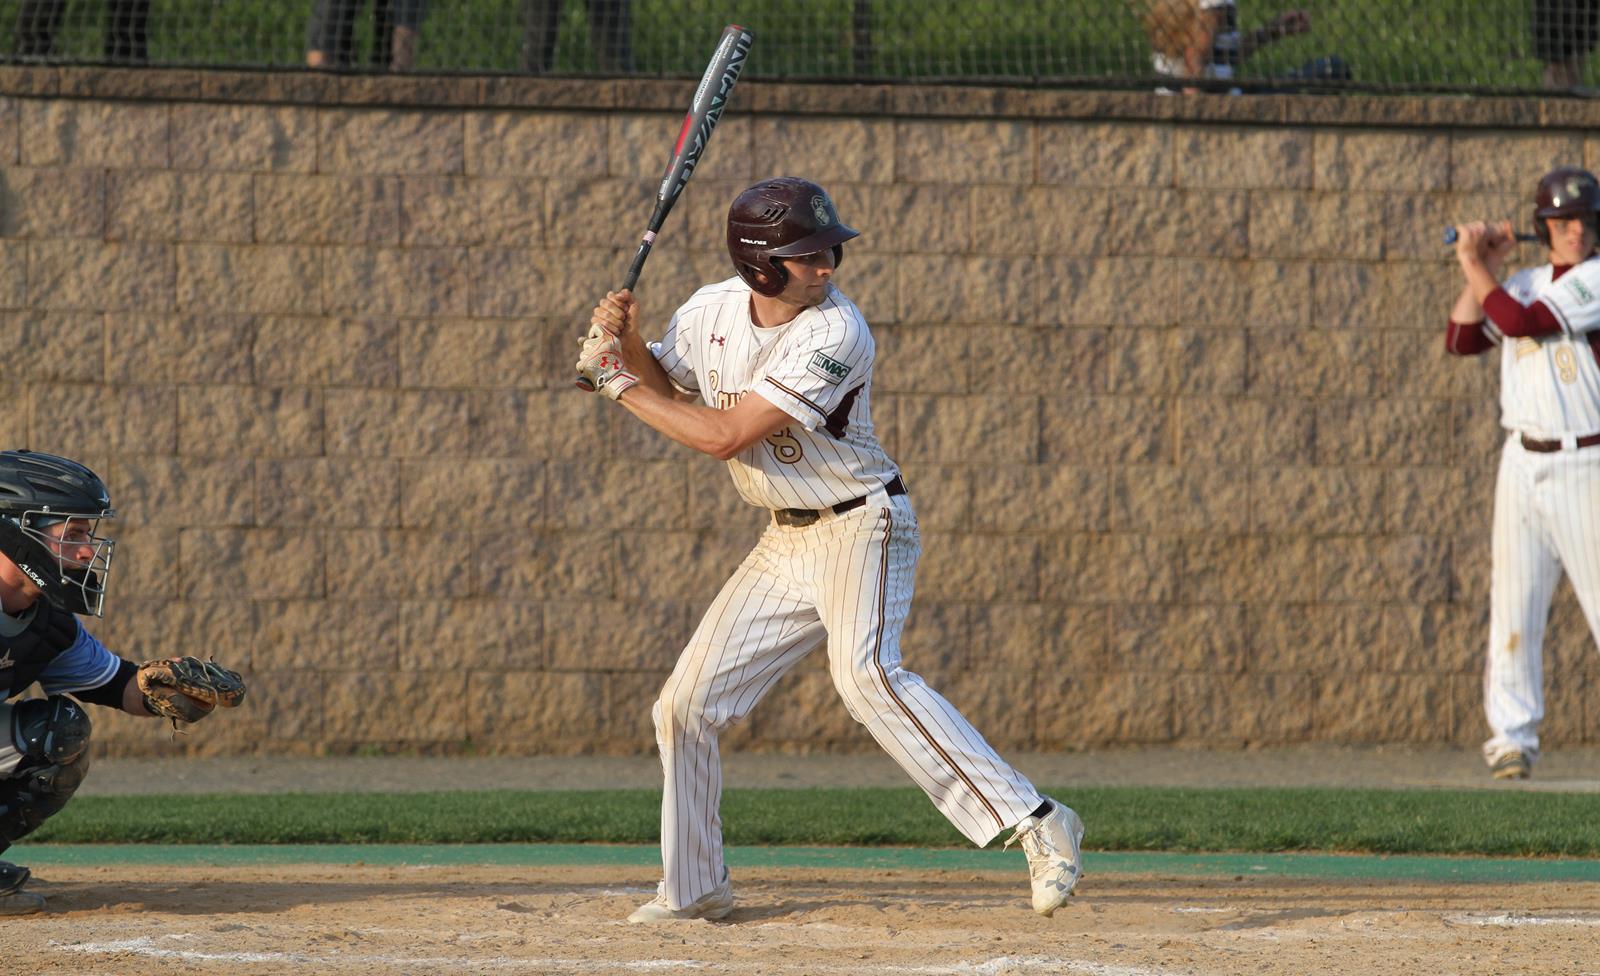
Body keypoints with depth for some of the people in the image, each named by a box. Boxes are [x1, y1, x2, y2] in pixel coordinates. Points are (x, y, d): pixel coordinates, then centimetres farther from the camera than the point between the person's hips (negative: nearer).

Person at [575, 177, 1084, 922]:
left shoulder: (834, 335, -23)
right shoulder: (711, 311, -1)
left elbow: (723, 437, -25)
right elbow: (666, 389, 18)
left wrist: (617, 382, -17)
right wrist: (628, 343, -4)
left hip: (862, 524, -7)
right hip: (787, 543, 8)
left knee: (866, 672, -32)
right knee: (688, 702, 6)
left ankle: (1033, 823, -35)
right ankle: (693, 889, 23)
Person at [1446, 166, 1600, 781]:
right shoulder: (1526, 283, 12)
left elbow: (1521, 323, -19)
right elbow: (1462, 341, 8)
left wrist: (1477, 267, -8)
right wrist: (1480, 271, 1)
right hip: (1522, 465, 6)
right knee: (1513, 608, 3)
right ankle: (1513, 738, 8)